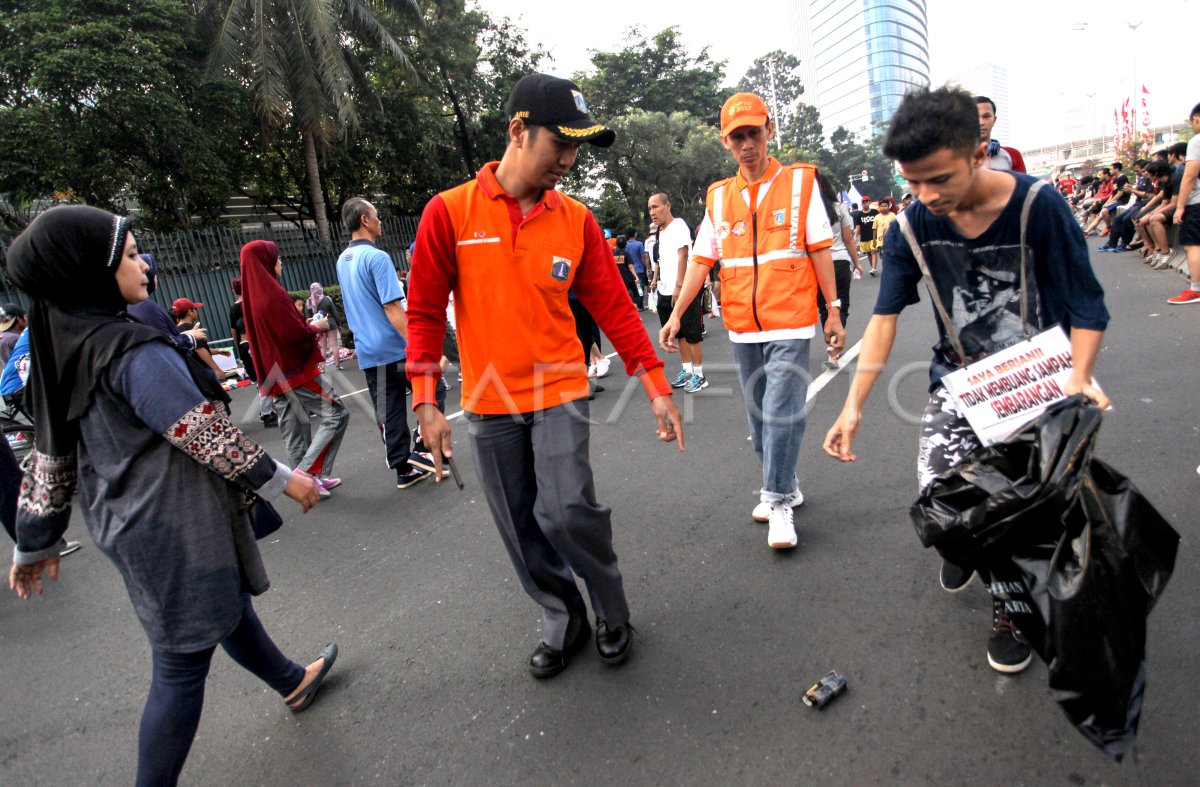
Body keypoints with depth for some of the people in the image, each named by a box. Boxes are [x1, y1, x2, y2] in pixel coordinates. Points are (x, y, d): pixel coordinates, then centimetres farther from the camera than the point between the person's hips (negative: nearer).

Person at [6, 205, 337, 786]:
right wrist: (280, 479, -9)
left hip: (126, 524, 10)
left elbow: (51, 457, 10)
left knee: (227, 605, 25)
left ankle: (292, 682, 46)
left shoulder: (62, 349, 4)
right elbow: (206, 435, -21)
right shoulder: (134, 352, -22)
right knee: (182, 662, 4)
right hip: (173, 529, -10)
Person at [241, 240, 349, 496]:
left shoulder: (251, 295, 11)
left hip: (276, 374, 9)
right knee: (336, 414, -3)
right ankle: (308, 473, -7)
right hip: (297, 369, -9)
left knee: (294, 431, 11)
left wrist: (307, 325, 16)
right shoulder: (273, 293, -16)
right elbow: (294, 333, -21)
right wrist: (315, 327, -3)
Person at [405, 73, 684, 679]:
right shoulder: (450, 212, -5)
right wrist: (425, 402, -7)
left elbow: (614, 308, 1)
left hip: (559, 393, 0)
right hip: (486, 403, 1)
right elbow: (424, 312, -2)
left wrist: (656, 389, -2)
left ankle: (613, 614, 17)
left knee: (566, 511, -12)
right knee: (521, 530, 9)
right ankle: (563, 622, 32)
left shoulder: (577, 220, 0)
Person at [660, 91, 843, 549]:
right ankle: (783, 487, 29)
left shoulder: (800, 182, 2)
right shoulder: (718, 197, 10)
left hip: (789, 322, -4)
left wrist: (834, 312, -1)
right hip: (742, 327, 4)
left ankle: (779, 503, 4)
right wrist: (676, 313, 1)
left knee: (781, 412, -9)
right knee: (759, 416, 11)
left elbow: (820, 250, 1)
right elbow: (701, 259, 9)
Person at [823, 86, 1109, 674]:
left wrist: (1078, 378, -26)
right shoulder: (913, 226, -8)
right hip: (958, 377, 2)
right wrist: (854, 405, -15)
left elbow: (1086, 306, -9)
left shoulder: (1039, 206, -15)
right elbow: (885, 316, -9)